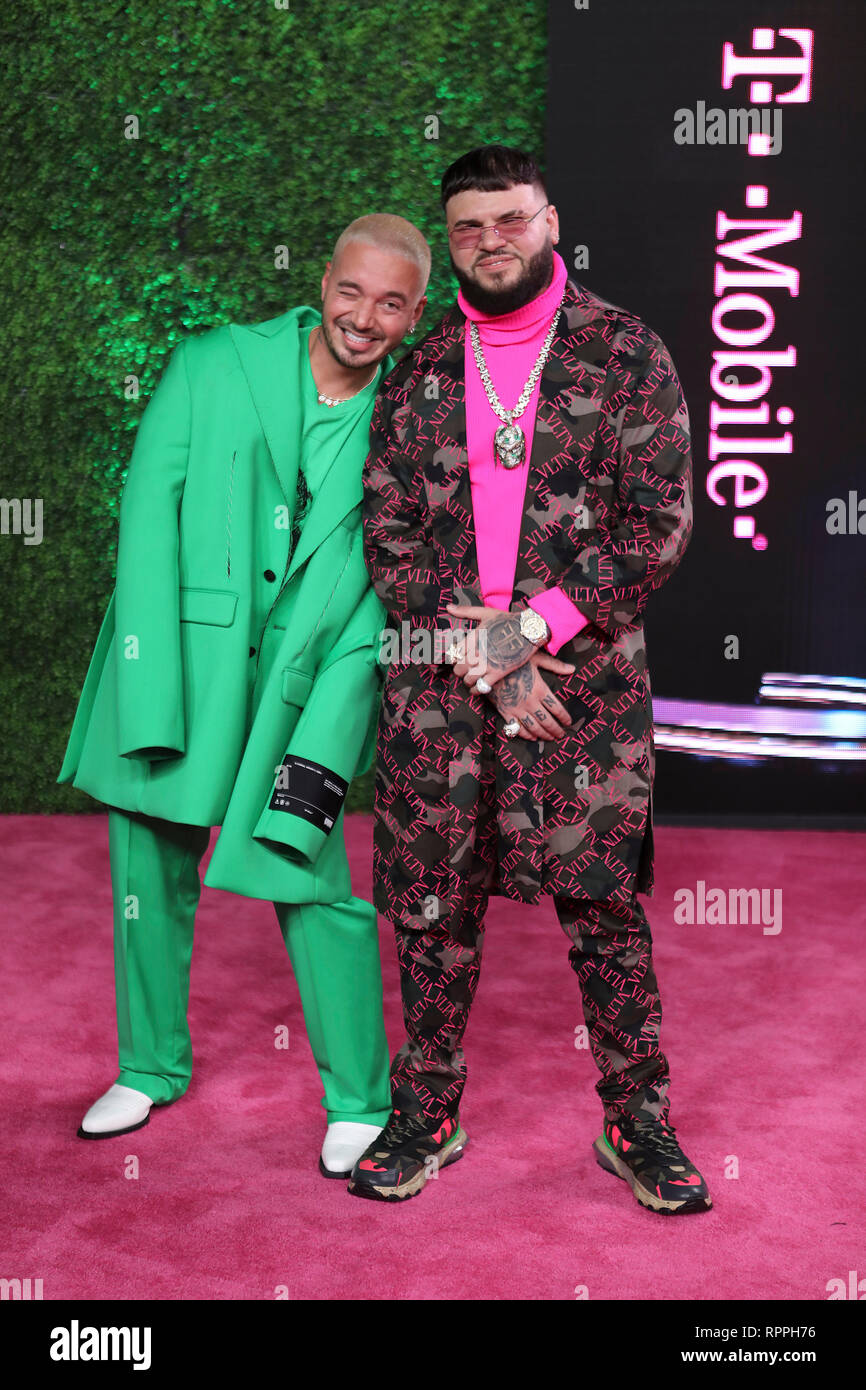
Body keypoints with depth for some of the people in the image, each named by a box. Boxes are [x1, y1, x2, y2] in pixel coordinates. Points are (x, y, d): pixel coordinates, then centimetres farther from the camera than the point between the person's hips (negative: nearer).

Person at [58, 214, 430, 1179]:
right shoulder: (210, 366, 0)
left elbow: (387, 593, -1)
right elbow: (150, 519, -5)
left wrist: (324, 737, -11)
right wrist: (152, 695, -14)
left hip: (301, 687, -1)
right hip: (178, 669, 2)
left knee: (309, 882, -6)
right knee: (148, 869, 11)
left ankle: (360, 1102, 15)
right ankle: (151, 1068, 35)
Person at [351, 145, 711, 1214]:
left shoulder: (626, 354, 2)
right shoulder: (418, 372, 10)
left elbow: (660, 521, -5)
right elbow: (386, 531, 5)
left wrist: (533, 625, -14)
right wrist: (481, 656, -8)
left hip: (586, 677, -2)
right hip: (436, 680, 3)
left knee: (605, 904, 2)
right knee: (432, 906, 7)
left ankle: (636, 1121, 19)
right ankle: (426, 1114, 24)